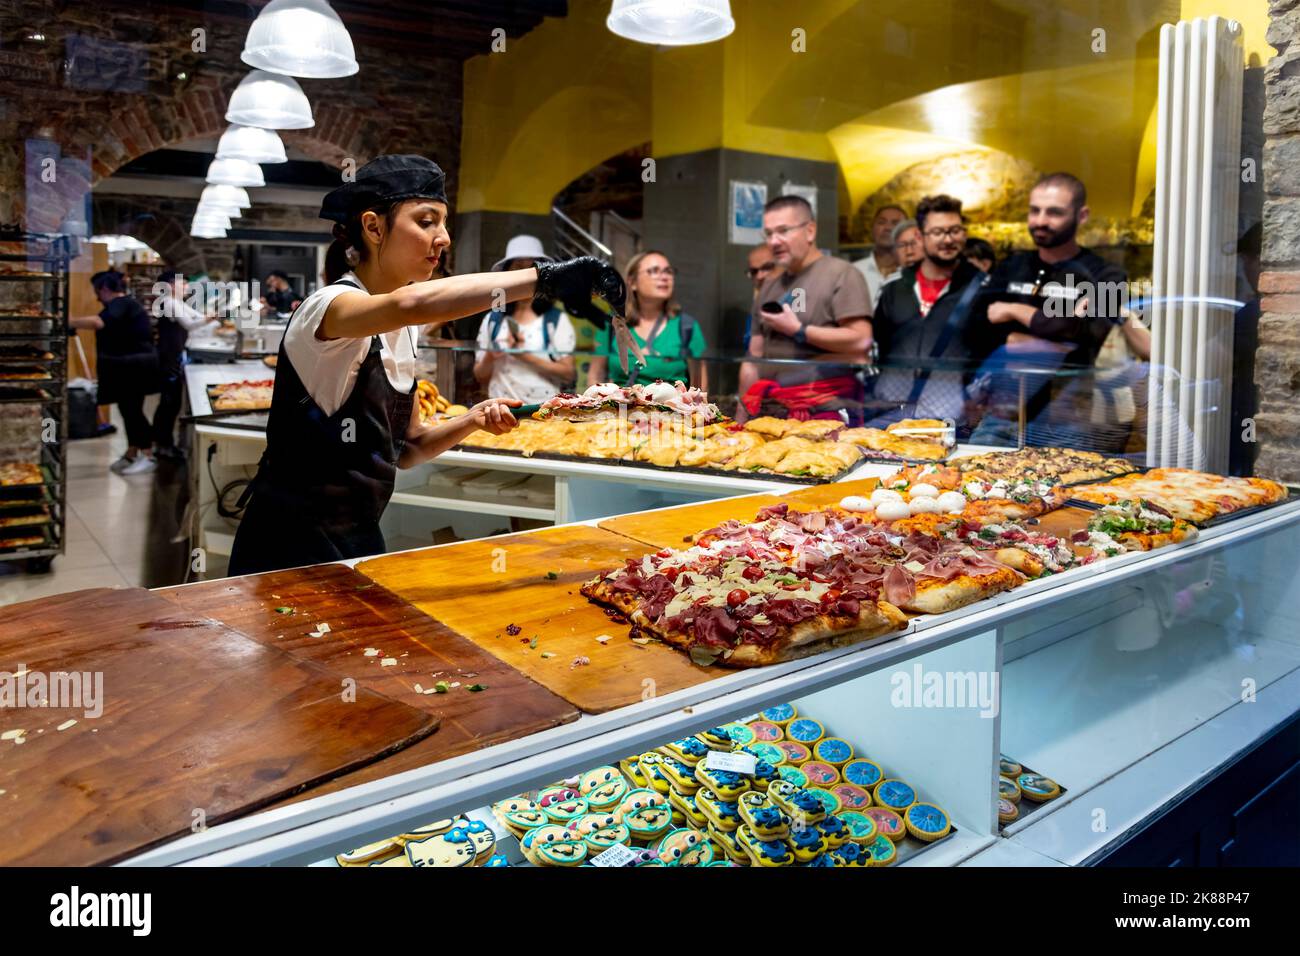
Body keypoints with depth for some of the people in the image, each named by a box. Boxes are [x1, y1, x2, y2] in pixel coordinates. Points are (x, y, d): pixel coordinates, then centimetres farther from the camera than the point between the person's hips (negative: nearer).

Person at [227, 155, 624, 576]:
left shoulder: (401, 332, 6)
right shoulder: (328, 306, -19)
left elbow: (405, 450, 9)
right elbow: (413, 301, -43)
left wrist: (472, 420, -8)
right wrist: (543, 277, -44)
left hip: (361, 539, 8)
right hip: (293, 544, -8)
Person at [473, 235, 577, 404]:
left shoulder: (557, 319, 4)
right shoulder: (492, 320, 12)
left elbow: (567, 374, -2)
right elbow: (480, 376, 15)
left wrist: (526, 356, -9)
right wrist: (490, 358, -5)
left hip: (543, 407, -2)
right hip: (501, 407, 2)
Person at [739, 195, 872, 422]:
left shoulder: (841, 274, -2)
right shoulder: (769, 287, 18)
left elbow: (860, 341, -13)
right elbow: (753, 360, 19)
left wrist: (797, 330, -9)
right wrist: (741, 415, 14)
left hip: (827, 411, -5)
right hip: (773, 412, 5)